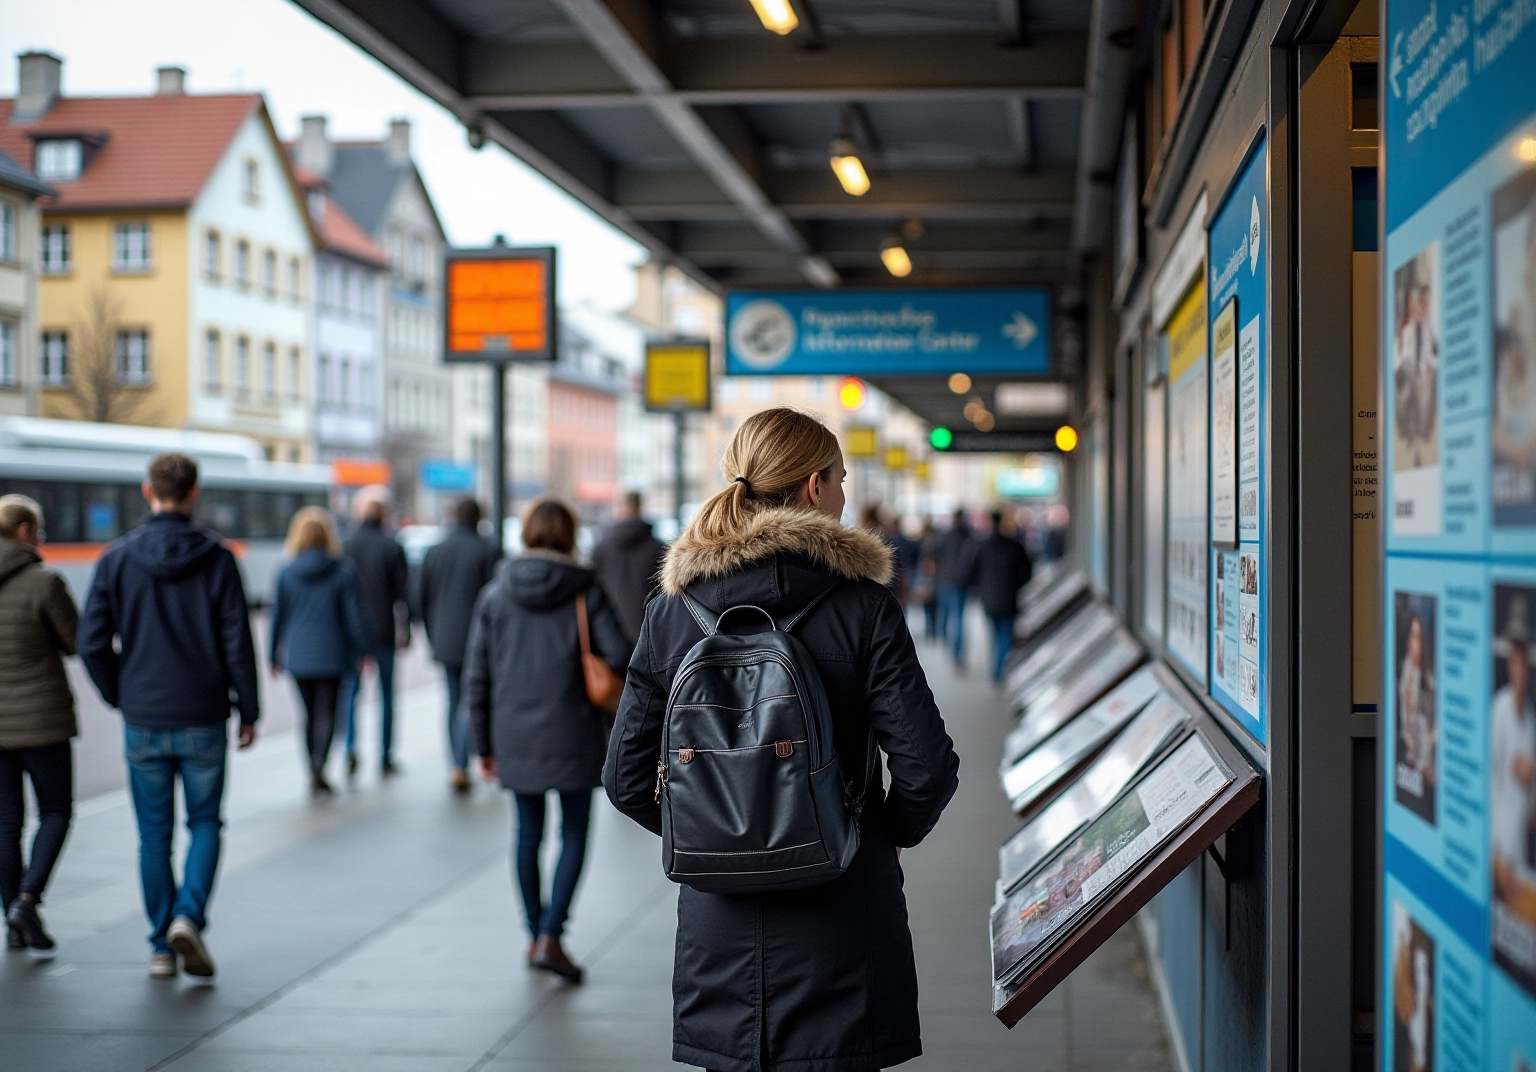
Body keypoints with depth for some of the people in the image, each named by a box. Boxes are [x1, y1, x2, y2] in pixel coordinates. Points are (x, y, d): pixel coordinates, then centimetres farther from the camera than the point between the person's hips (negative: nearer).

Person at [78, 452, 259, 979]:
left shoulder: (117, 559, -2)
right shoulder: (216, 558, -6)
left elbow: (92, 644, -4)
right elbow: (237, 643, -7)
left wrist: (119, 696, 12)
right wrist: (248, 710, 3)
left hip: (142, 722, 1)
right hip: (203, 719, -1)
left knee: (154, 833, 11)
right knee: (205, 823, 12)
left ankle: (162, 945, 14)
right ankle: (188, 916, -9)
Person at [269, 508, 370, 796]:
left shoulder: (286, 574, -1)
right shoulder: (342, 573, -6)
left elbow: (278, 617, 4)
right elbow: (353, 616, -3)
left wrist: (274, 656, 12)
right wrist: (361, 652, 6)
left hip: (297, 656, 2)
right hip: (331, 656, -2)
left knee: (310, 713, 15)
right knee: (326, 714, 0)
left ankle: (314, 772, 19)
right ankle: (319, 767, -17)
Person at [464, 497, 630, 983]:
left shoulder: (495, 596, 2)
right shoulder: (584, 593, -6)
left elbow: (476, 678, 3)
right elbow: (620, 658, -14)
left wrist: (484, 745, 10)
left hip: (515, 737, 3)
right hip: (572, 736, -3)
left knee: (528, 832, 15)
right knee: (573, 834, 7)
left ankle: (535, 934, 23)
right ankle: (550, 935, -4)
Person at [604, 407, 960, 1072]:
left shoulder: (671, 611, 0)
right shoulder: (861, 605, -8)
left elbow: (627, 777, 2)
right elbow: (927, 766, -12)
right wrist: (889, 834, 8)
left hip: (717, 938, 3)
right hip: (841, 931, -3)